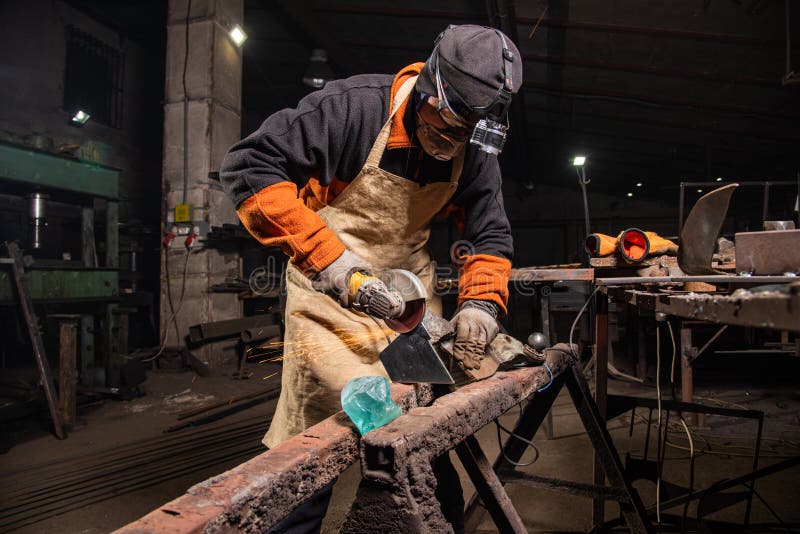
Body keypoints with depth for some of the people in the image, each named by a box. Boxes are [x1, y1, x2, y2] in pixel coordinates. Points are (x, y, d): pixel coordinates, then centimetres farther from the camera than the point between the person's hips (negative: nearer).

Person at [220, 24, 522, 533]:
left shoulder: (474, 148, -4)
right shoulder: (353, 106, -21)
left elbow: (491, 233, 3)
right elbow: (249, 166, -22)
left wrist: (481, 301, -16)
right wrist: (322, 254, -28)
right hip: (331, 285, -5)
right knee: (312, 432, -4)